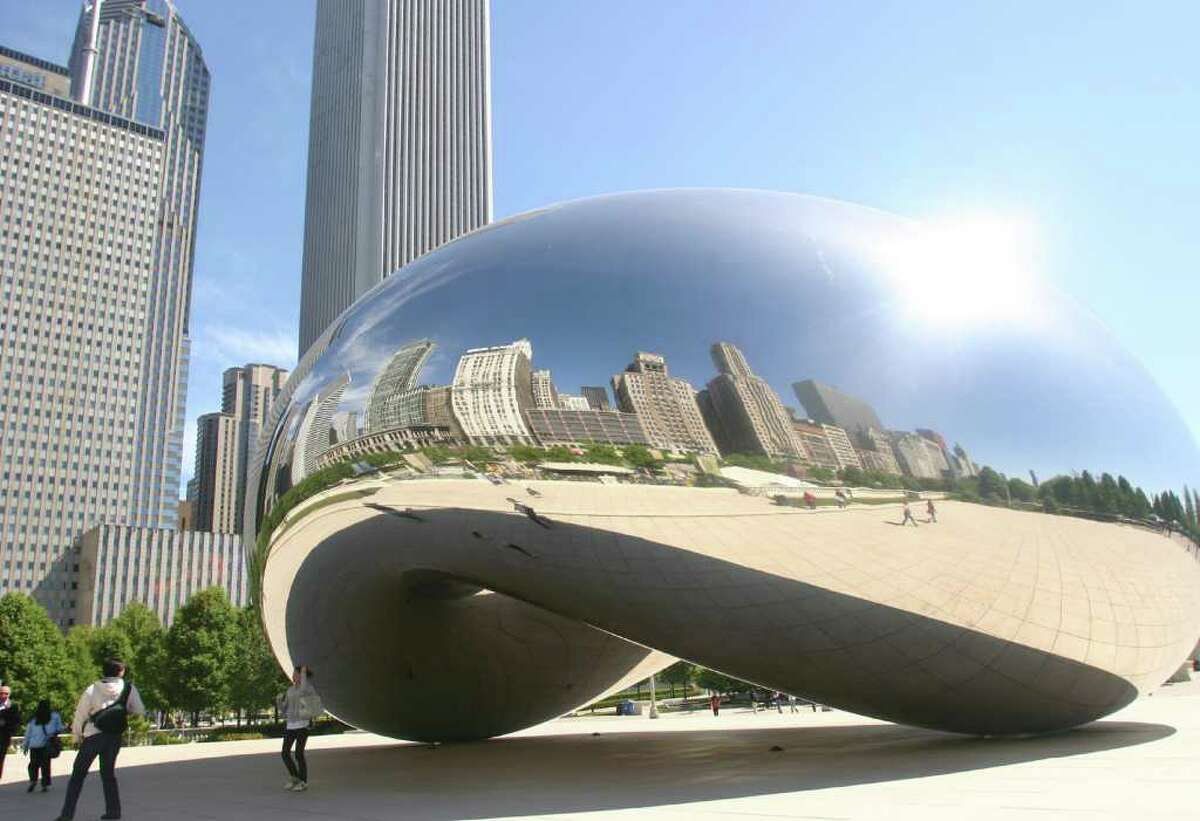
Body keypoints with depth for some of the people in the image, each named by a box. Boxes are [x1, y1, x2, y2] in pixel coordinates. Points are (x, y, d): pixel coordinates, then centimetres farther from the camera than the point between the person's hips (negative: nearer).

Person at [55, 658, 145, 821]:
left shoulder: (93, 689, -5)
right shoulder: (128, 688, -3)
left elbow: (80, 714, -3)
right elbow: (140, 711, -1)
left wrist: (77, 737, 10)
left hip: (93, 736, -2)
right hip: (115, 736, 2)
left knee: (78, 774, 8)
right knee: (108, 772, 16)